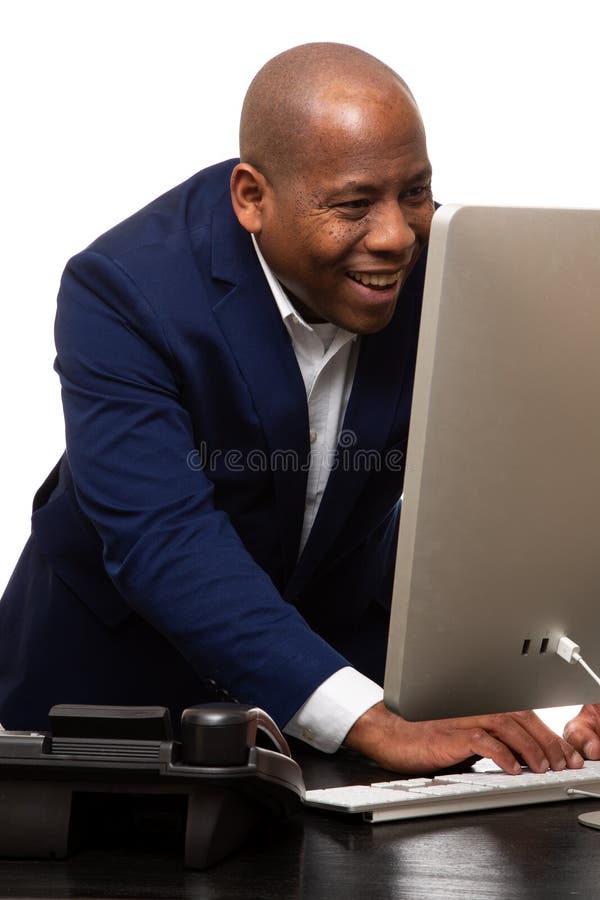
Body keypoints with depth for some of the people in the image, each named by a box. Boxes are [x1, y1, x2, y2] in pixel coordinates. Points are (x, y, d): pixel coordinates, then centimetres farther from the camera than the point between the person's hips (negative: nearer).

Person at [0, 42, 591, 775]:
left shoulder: (437, 265, -13)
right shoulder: (122, 294, -26)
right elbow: (167, 544, -36)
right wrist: (377, 726, -47)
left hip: (342, 646, 2)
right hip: (121, 672, -2)